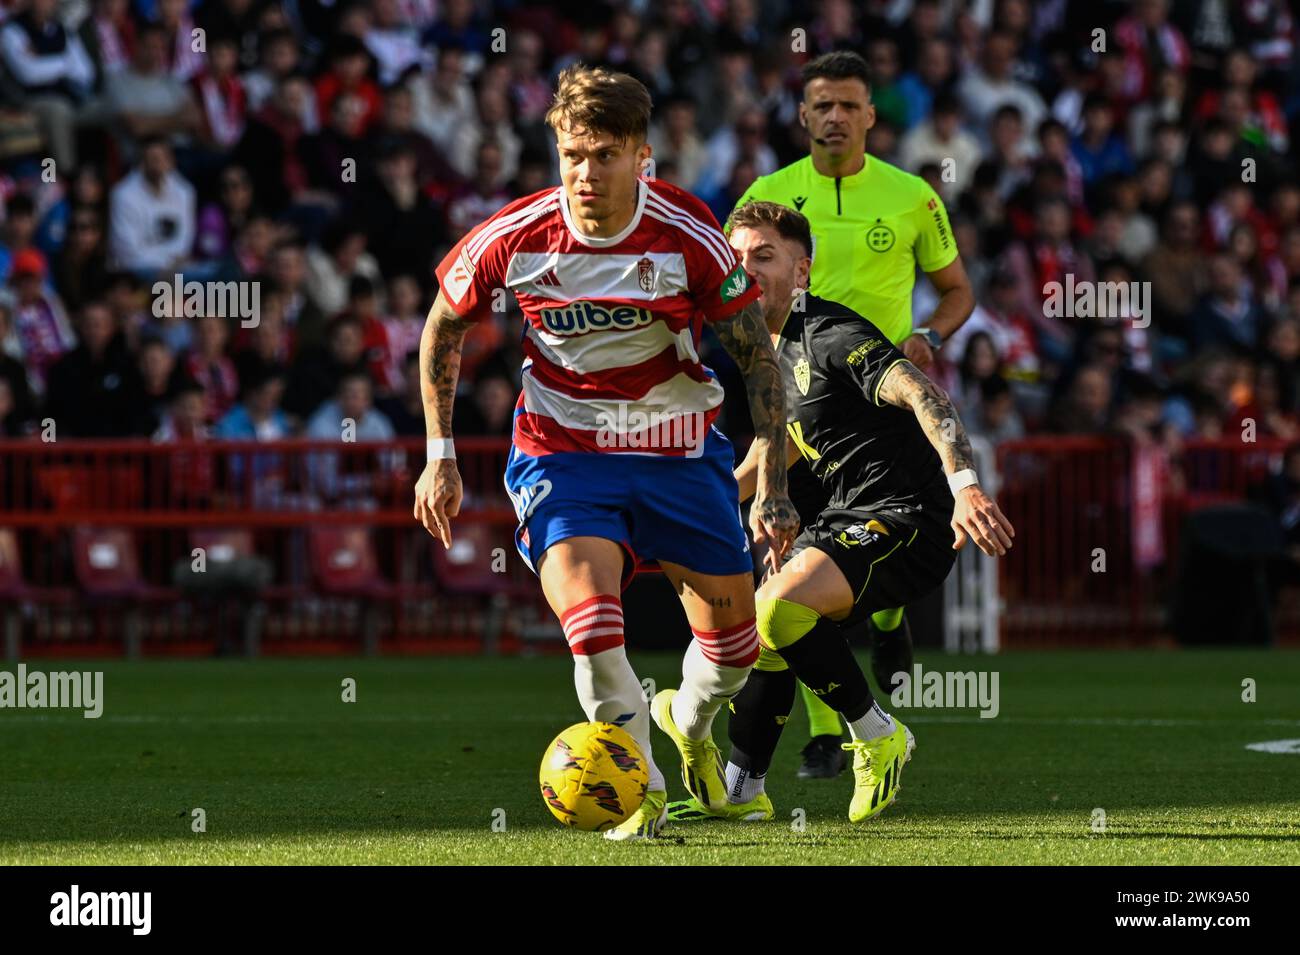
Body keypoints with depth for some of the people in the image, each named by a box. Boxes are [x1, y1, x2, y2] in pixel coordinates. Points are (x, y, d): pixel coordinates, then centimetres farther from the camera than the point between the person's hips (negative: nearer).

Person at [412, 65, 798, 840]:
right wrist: (440, 456, 3)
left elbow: (756, 354, -7)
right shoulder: (515, 238, -15)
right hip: (564, 450, -1)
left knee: (735, 636, 4)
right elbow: (444, 326, 5)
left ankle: (690, 721, 41)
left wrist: (773, 483, -12)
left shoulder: (689, 237, -16)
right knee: (591, 621, -24)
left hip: (680, 448, 1)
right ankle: (639, 789, -1)